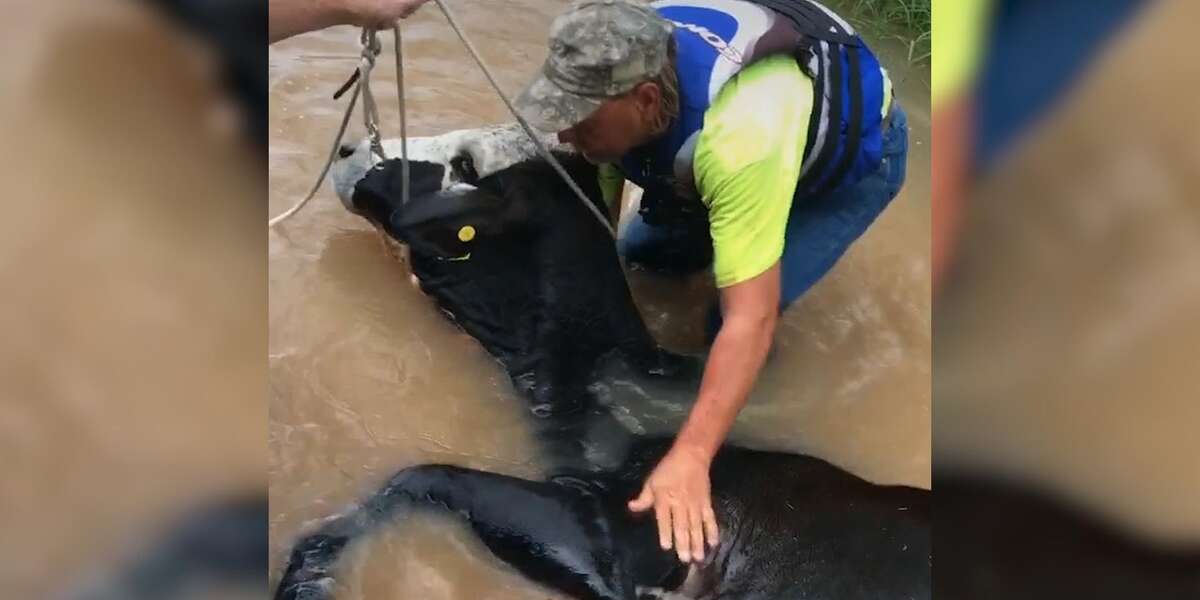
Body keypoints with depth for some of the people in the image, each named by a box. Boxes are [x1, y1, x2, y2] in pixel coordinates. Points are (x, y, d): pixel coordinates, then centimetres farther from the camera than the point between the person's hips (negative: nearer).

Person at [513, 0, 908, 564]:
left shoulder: (740, 136, -47)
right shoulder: (617, 71, -28)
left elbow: (751, 319, -45)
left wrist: (689, 457, -49)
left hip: (856, 151, -6)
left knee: (733, 316, -17)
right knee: (641, 250, 3)